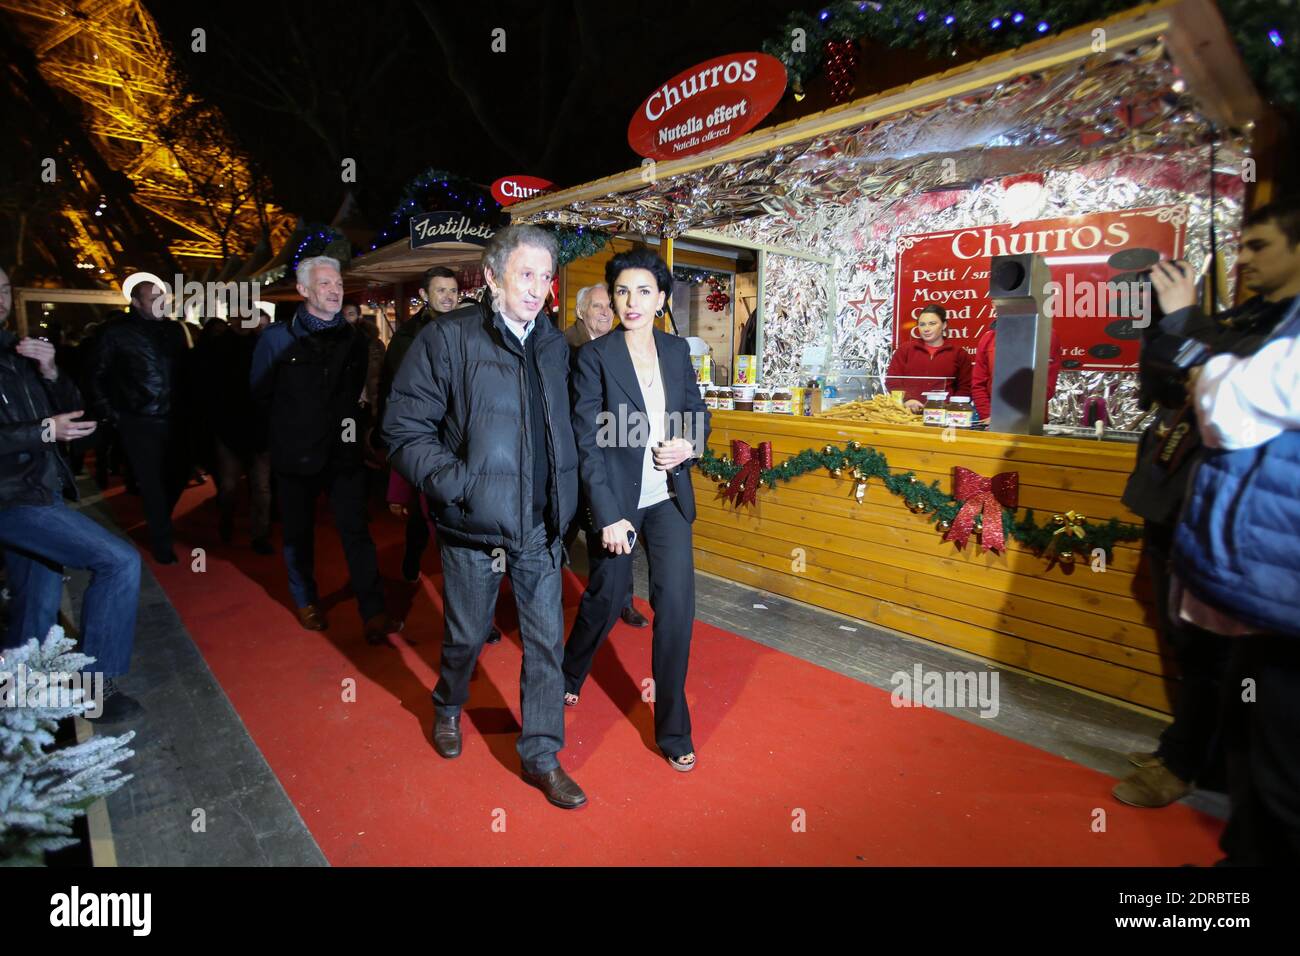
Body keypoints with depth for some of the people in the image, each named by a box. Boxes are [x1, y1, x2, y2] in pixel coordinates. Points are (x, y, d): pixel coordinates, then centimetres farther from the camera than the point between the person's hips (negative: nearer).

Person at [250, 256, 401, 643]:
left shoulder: (354, 338, 3)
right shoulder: (277, 338, -4)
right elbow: (261, 393, 5)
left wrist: (346, 419, 8)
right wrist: (291, 426, 9)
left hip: (343, 451, 1)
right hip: (296, 453, -1)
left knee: (356, 530, -2)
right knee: (298, 531, 13)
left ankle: (373, 612, 0)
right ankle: (306, 600, 32)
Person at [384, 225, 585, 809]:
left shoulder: (555, 344, 6)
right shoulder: (448, 338, -9)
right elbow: (404, 431, -11)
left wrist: (566, 496, 3)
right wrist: (458, 486, -21)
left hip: (540, 526, 4)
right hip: (474, 525, -3)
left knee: (546, 640, 8)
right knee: (466, 635, 16)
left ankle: (542, 756, 26)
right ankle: (448, 708, 48)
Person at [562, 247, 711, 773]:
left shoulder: (677, 350, 4)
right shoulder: (595, 356, -9)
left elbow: (697, 412, 15)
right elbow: (587, 442, -13)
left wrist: (689, 444, -8)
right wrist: (609, 516, -17)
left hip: (668, 498, 3)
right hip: (615, 498, -3)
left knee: (677, 606, -1)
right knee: (606, 598, 13)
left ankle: (673, 730, 16)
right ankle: (570, 674, 47)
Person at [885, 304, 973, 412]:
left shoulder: (958, 353, 14)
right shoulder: (905, 349, 15)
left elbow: (965, 387, 12)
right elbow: (892, 380, 8)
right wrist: (906, 399, -9)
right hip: (908, 412, 0)